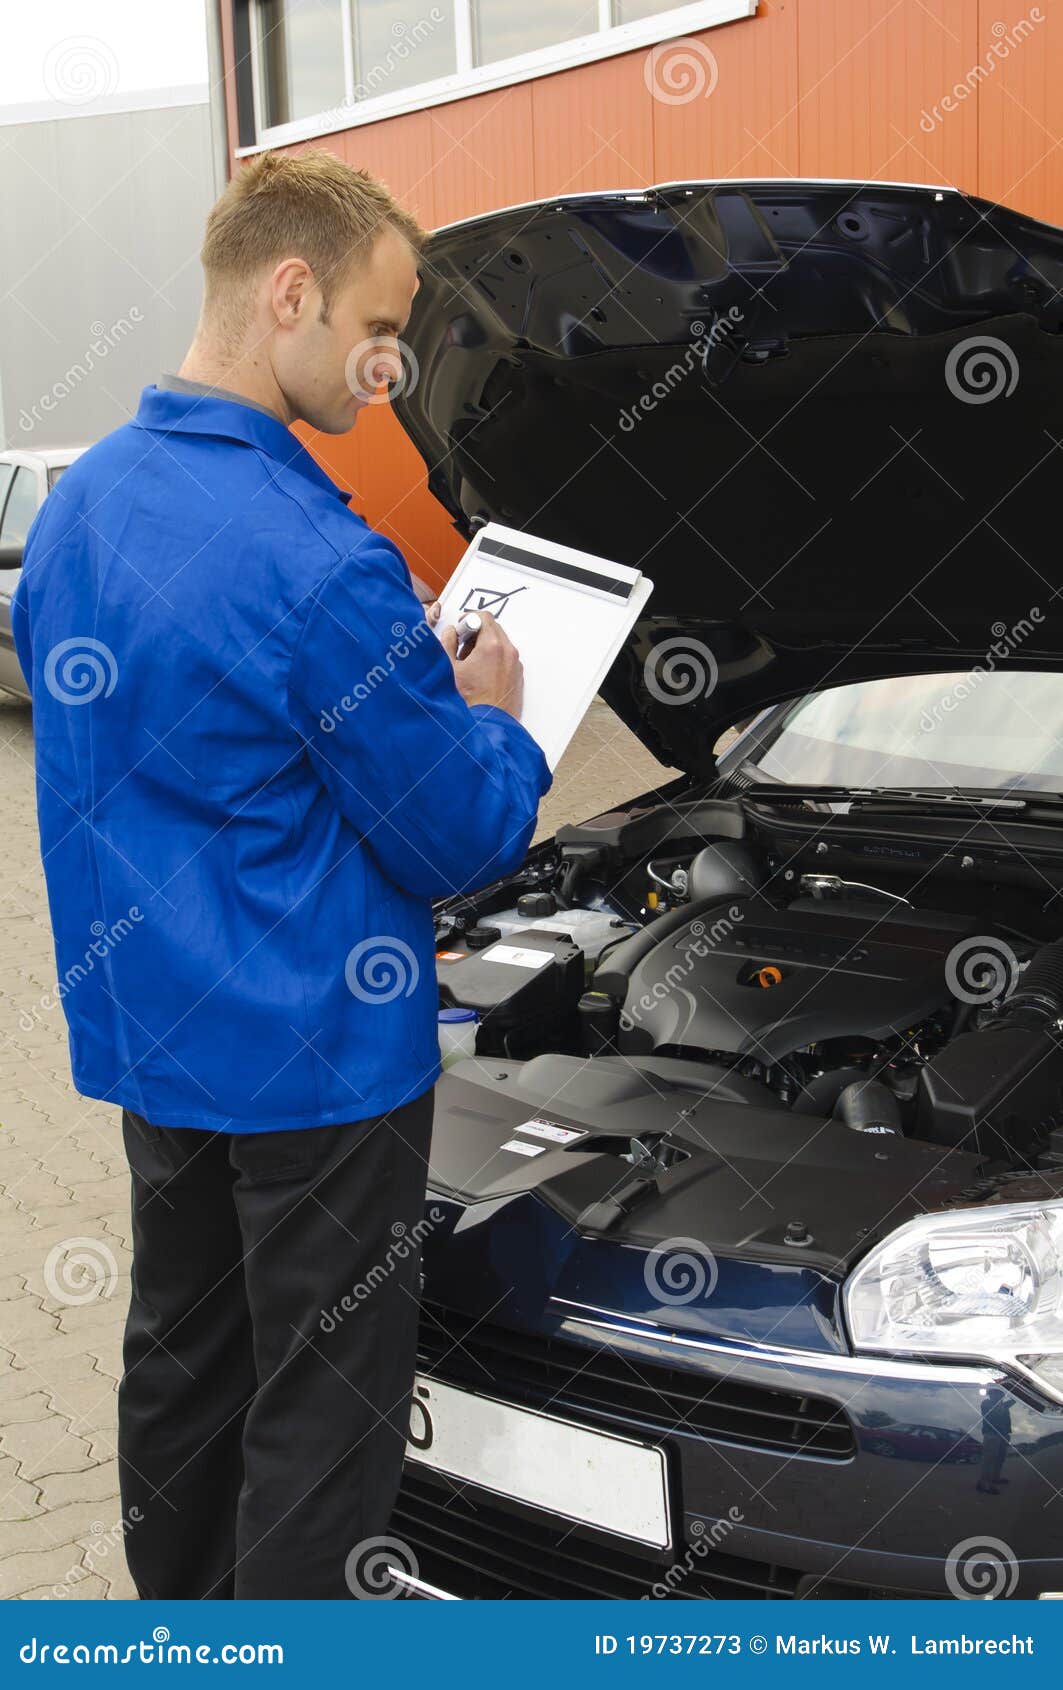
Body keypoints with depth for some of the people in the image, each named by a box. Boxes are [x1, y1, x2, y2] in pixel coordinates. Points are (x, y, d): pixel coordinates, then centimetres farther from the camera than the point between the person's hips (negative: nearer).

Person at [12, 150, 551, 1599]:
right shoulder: (318, 564, -24)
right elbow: (462, 839, -16)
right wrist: (493, 724, 5)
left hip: (149, 1034, 9)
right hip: (317, 1048, -9)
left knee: (182, 1360, 21)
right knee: (324, 1398, 6)